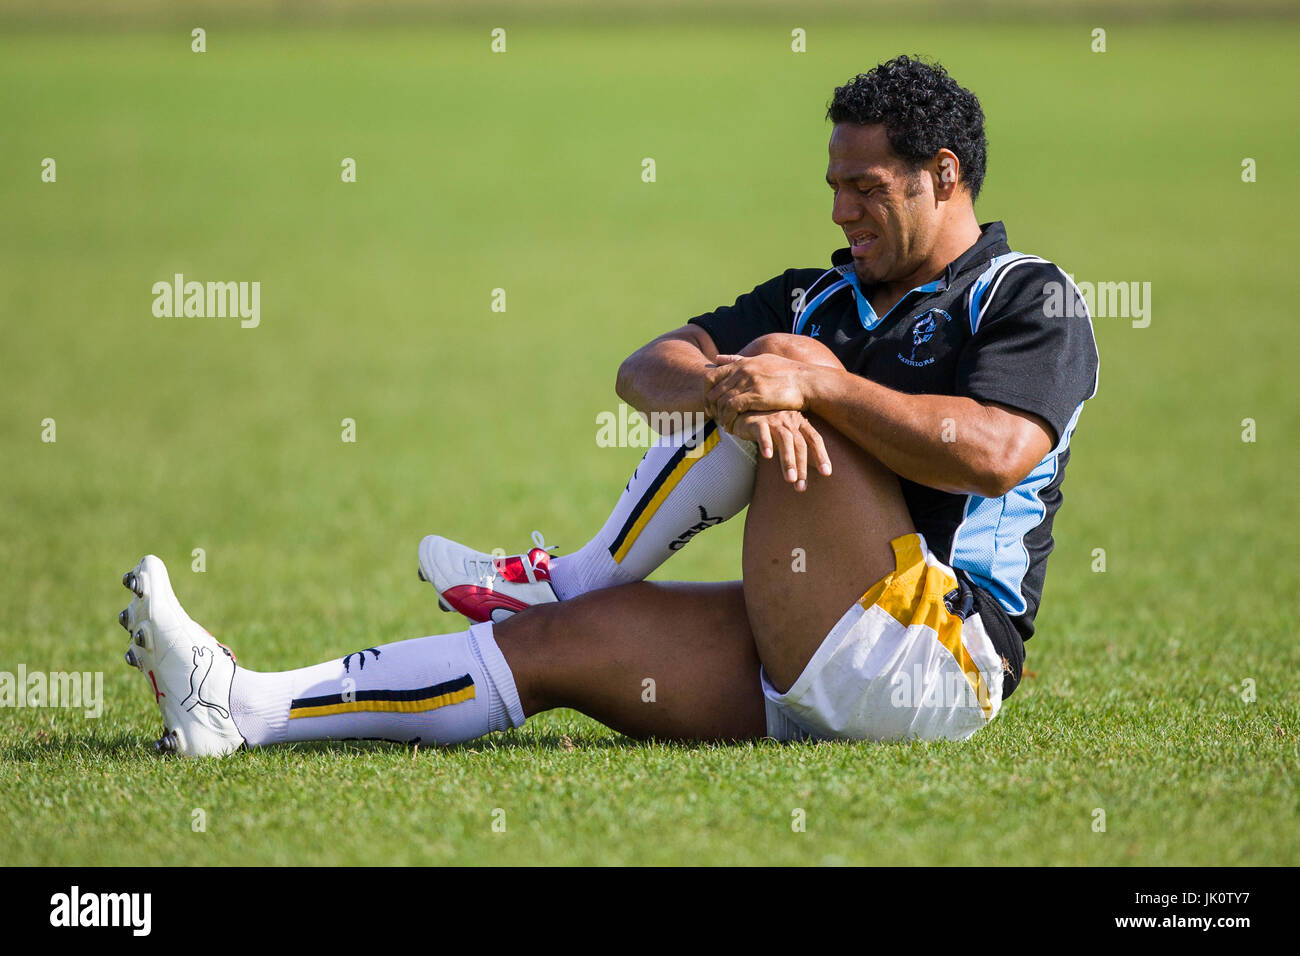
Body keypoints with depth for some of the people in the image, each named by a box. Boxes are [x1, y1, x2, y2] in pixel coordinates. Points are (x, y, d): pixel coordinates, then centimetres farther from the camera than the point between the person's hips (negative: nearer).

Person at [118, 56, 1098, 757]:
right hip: (801, 686, 7)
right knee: (559, 639, -8)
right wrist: (727, 393, -18)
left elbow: (996, 454, -21)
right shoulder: (821, 298, 21)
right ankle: (241, 710, -13)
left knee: (787, 360, -17)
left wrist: (816, 381, -25)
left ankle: (576, 575, -6)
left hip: (942, 658, -7)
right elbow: (646, 372, 6)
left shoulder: (1032, 301, 1)